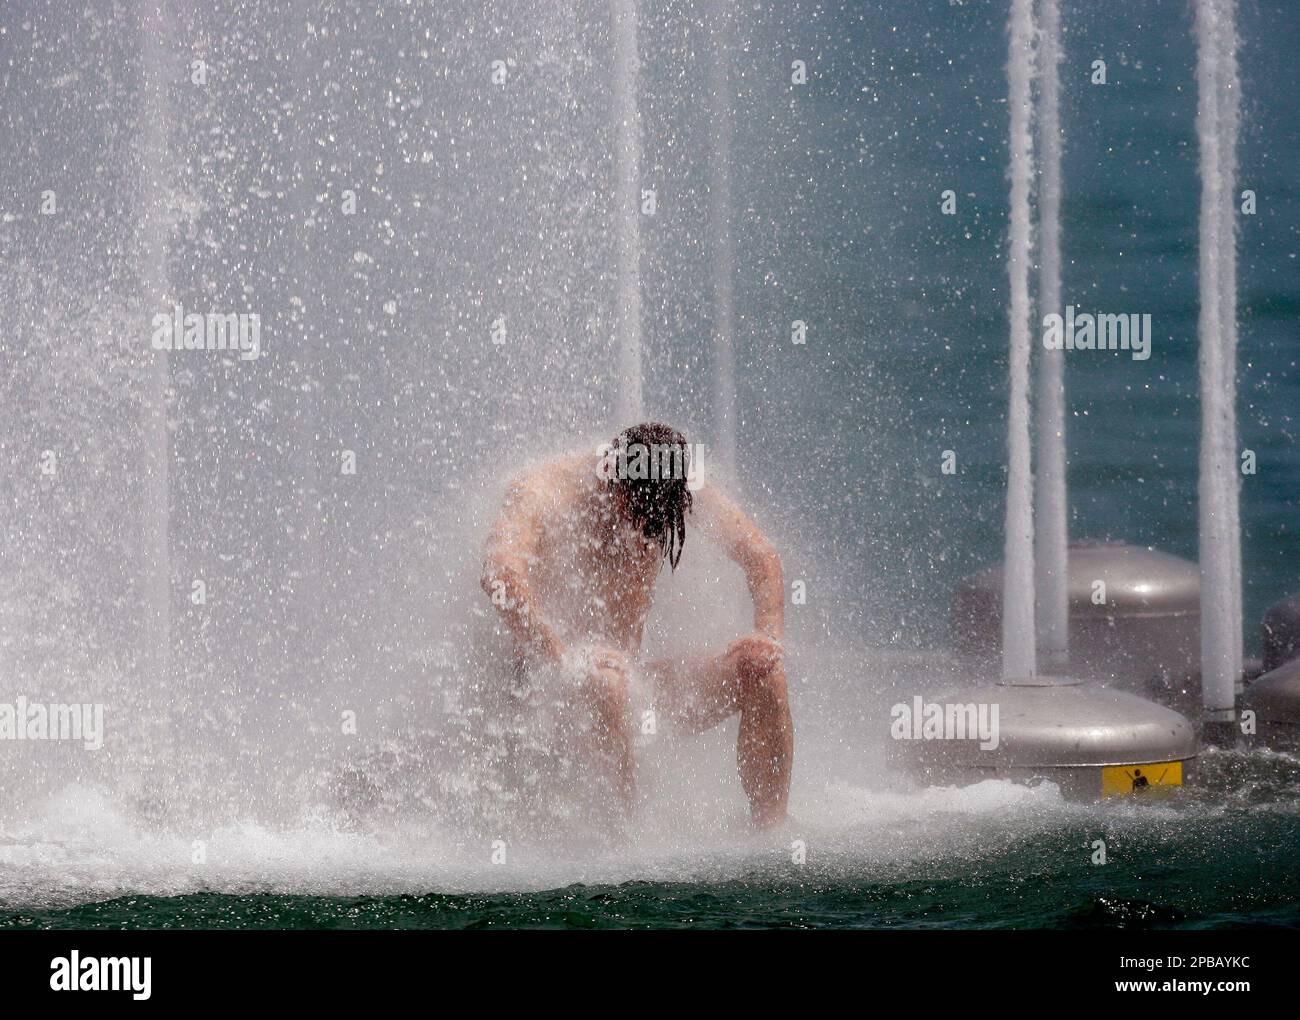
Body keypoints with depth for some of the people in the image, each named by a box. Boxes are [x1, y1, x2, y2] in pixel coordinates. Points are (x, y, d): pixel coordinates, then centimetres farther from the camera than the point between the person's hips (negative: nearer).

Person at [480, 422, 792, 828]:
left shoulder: (679, 492, -1)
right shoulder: (544, 491, -17)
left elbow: (759, 555, 6)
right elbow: (499, 573, -35)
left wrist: (769, 637, -12)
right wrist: (561, 657, -43)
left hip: (632, 677, 6)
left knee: (760, 669, -14)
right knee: (603, 683, -40)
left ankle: (771, 830, -13)